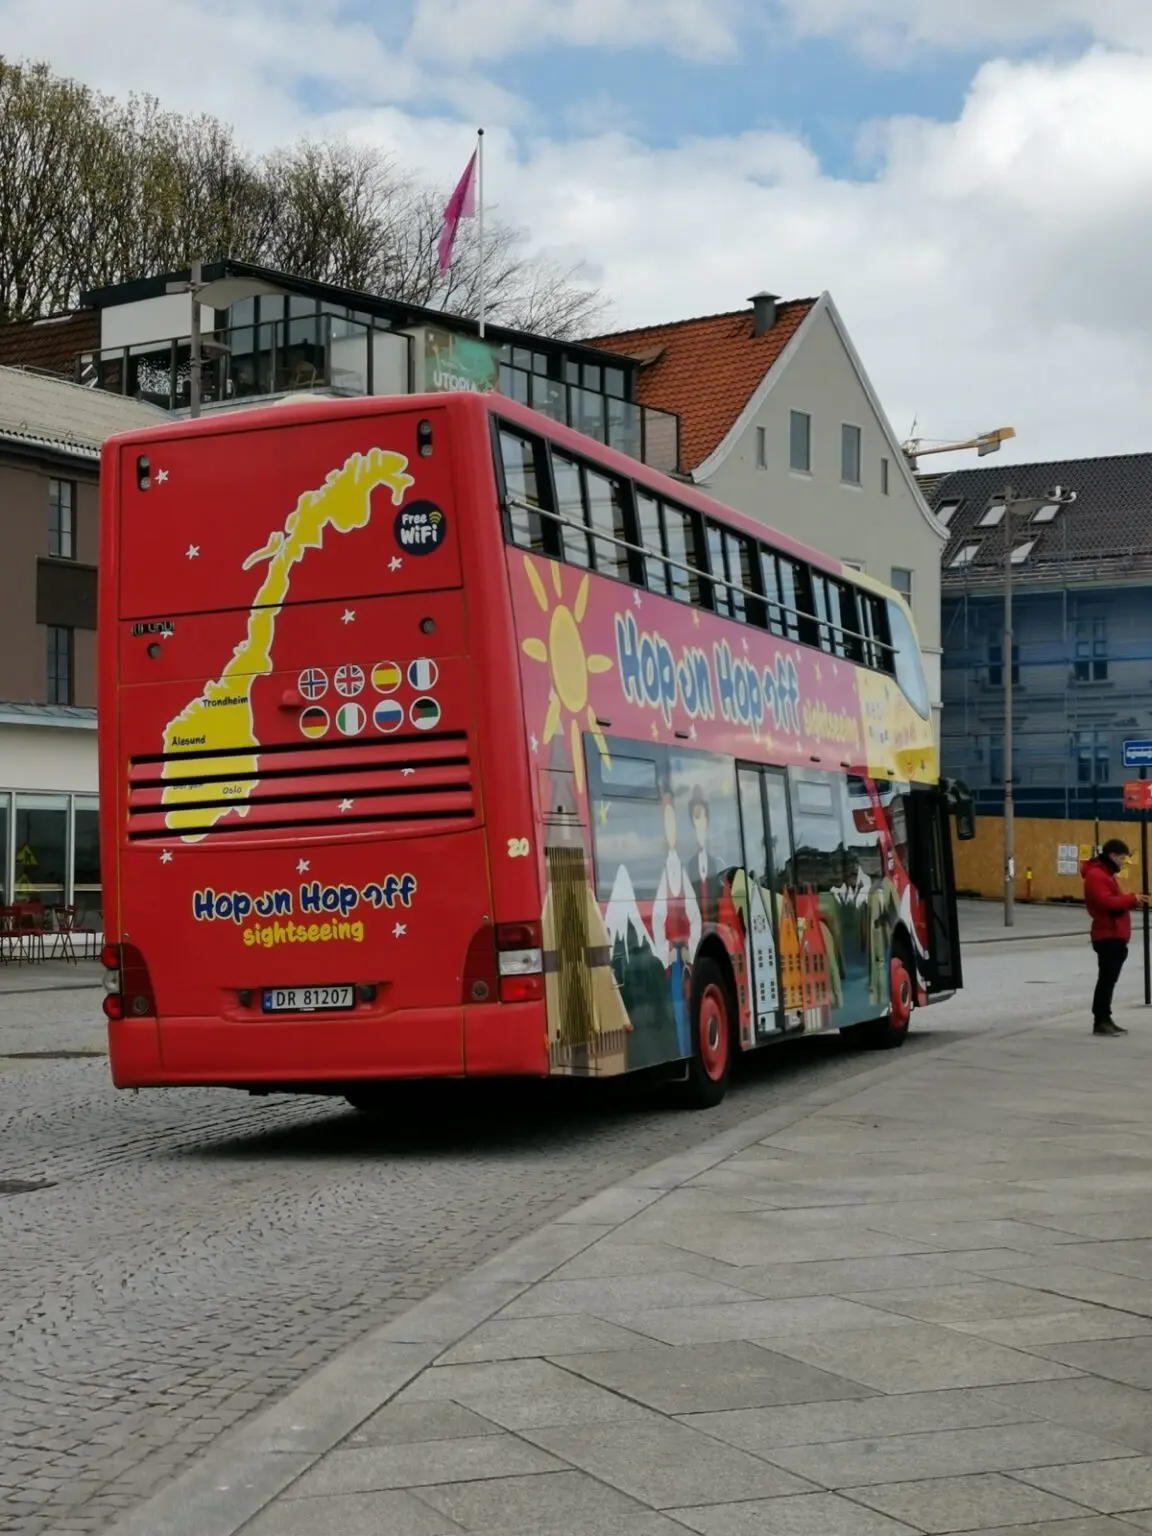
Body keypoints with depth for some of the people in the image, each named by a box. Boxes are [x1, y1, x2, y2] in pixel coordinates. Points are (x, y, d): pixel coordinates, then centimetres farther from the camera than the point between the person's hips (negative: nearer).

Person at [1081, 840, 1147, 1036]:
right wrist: (1131, 898, -17)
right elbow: (1107, 902, -25)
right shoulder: (1096, 875, -15)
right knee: (1107, 978, -10)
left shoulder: (1106, 874, 20)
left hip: (1114, 935, 11)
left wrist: (1130, 900, 4)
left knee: (1109, 979, 13)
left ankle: (1104, 1019, 18)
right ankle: (1101, 1021, -8)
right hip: (1107, 935, -11)